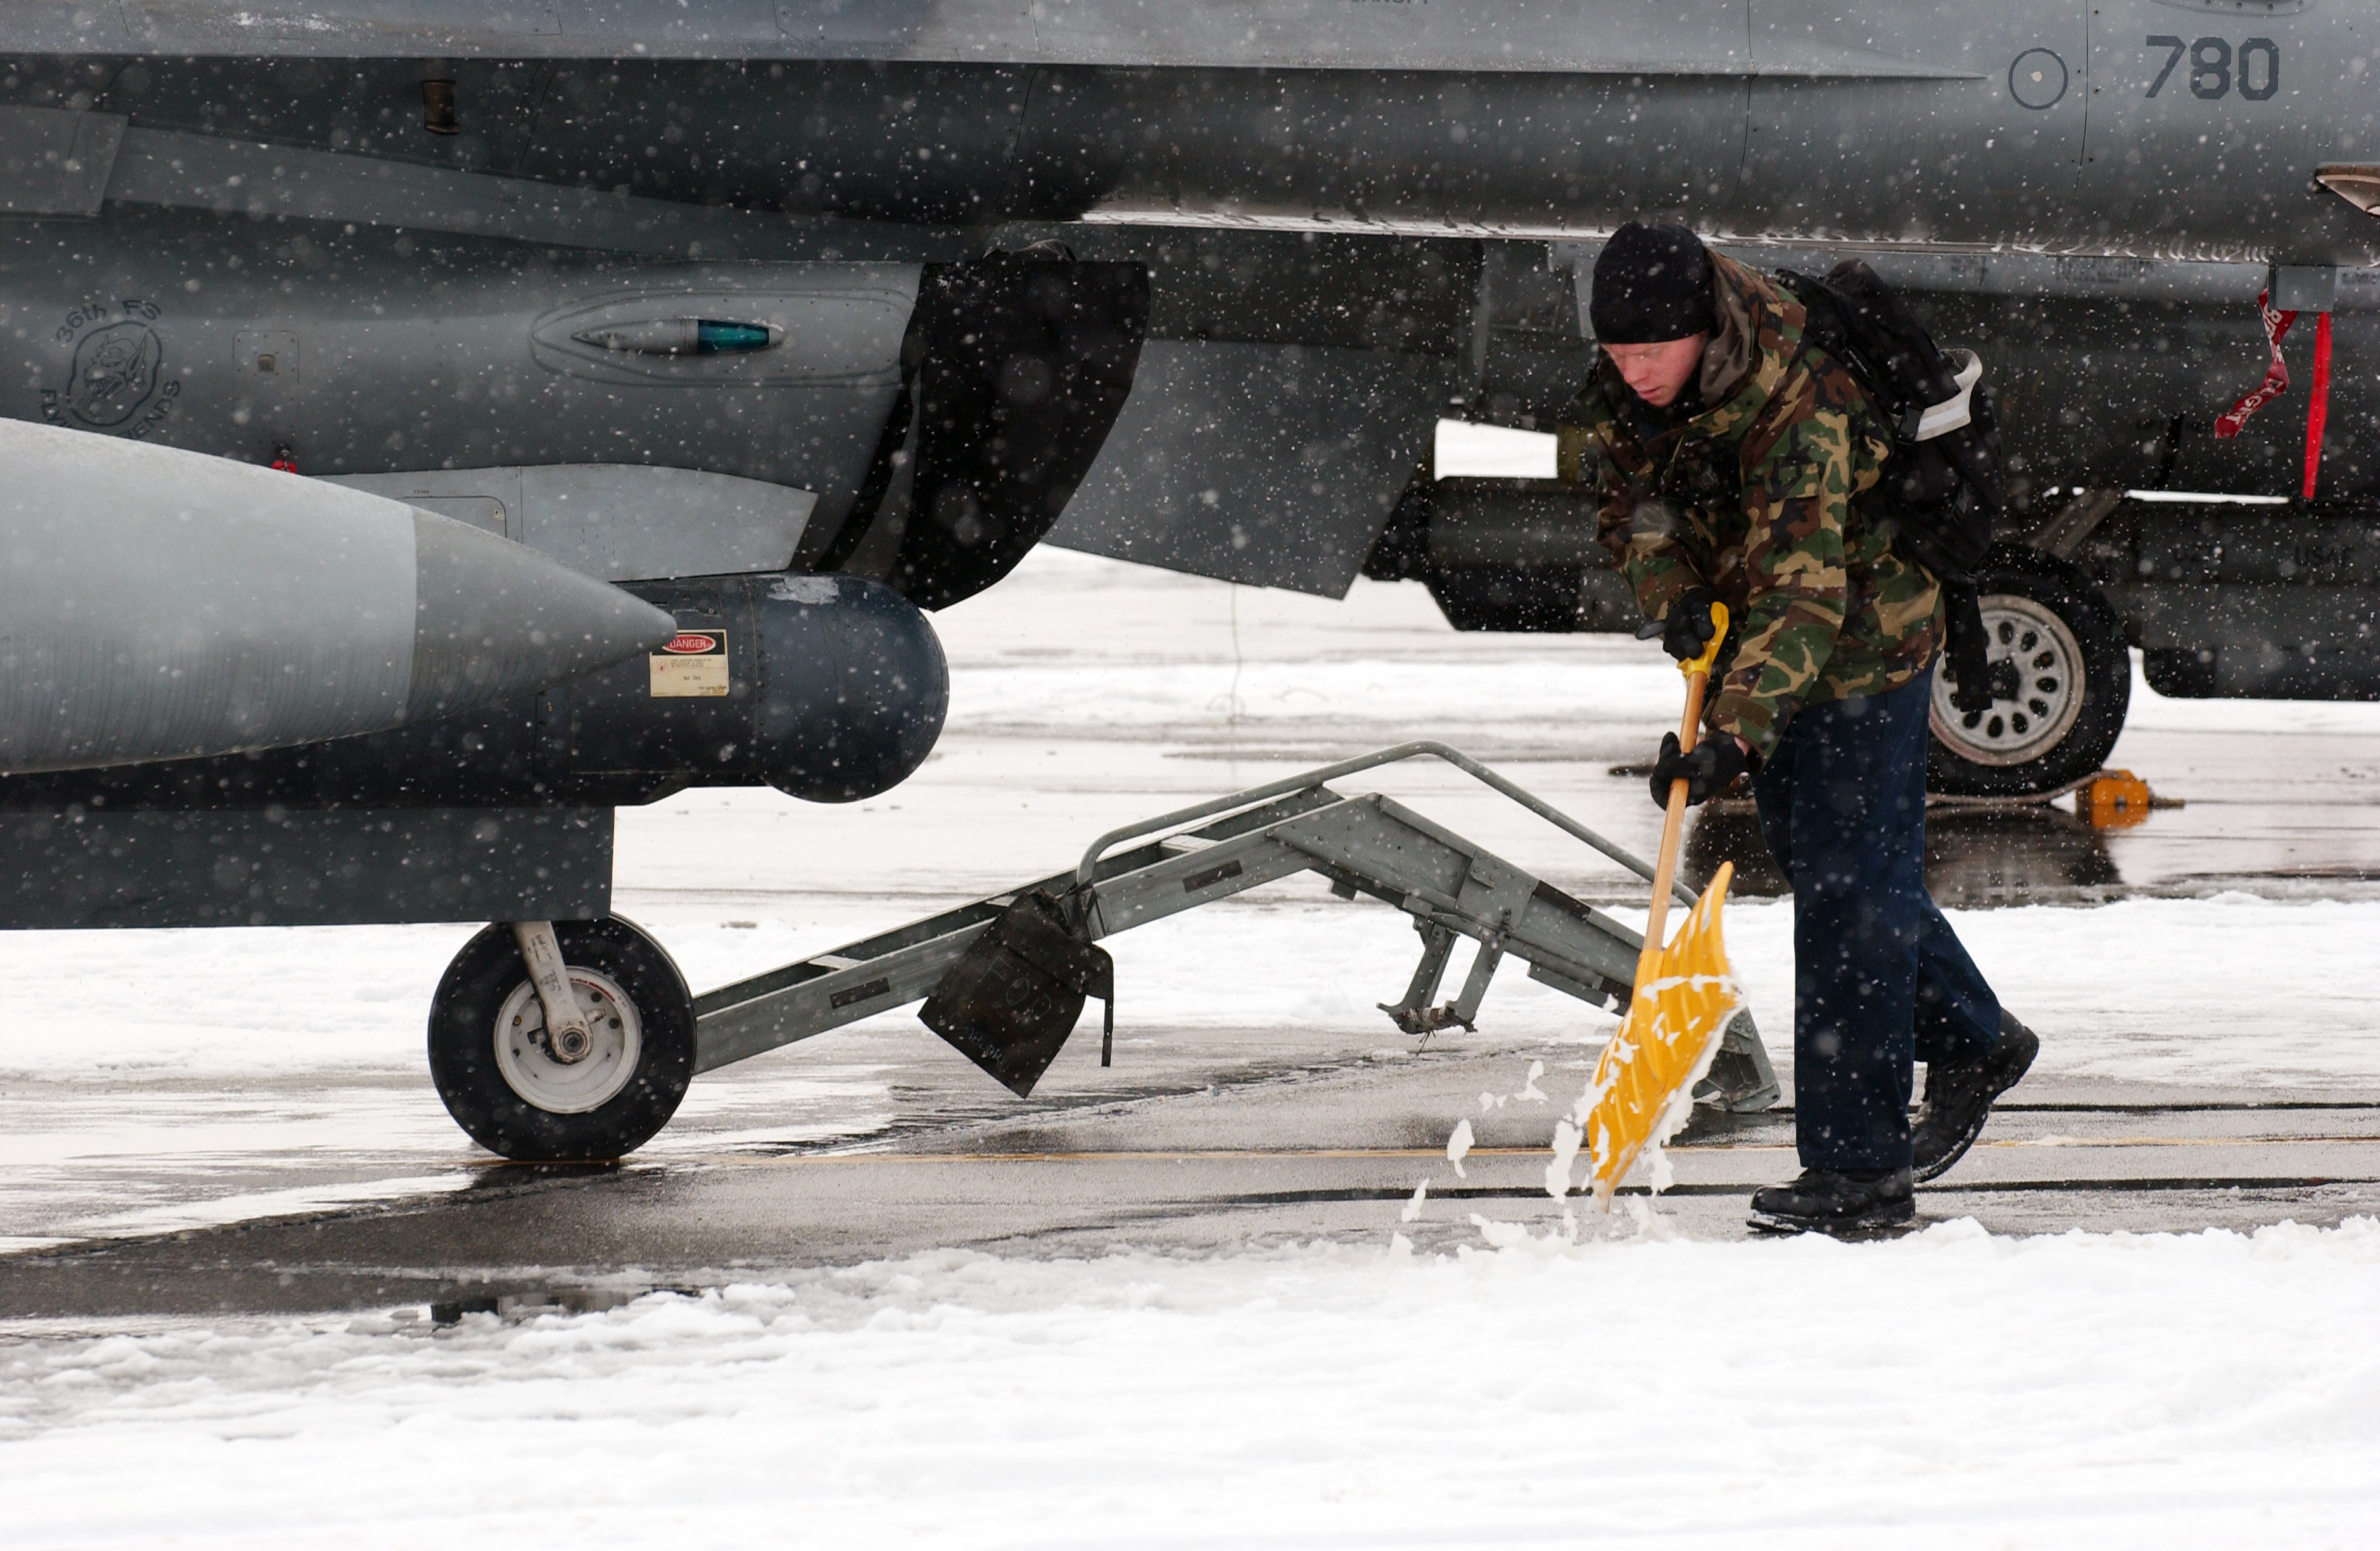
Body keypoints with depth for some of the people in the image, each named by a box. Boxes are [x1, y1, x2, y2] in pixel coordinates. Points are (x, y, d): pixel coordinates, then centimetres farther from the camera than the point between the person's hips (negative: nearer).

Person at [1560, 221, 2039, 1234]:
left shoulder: (1801, 416, -34)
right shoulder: (1624, 396, -11)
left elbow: (1803, 596, -41)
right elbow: (1626, 499, 4)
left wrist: (1733, 737, -50)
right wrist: (1671, 589, -17)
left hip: (1863, 654, -8)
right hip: (1750, 648, 8)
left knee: (1849, 892, -10)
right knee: (1816, 857, 19)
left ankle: (1860, 1164, -8)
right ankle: (1972, 1042, 39)